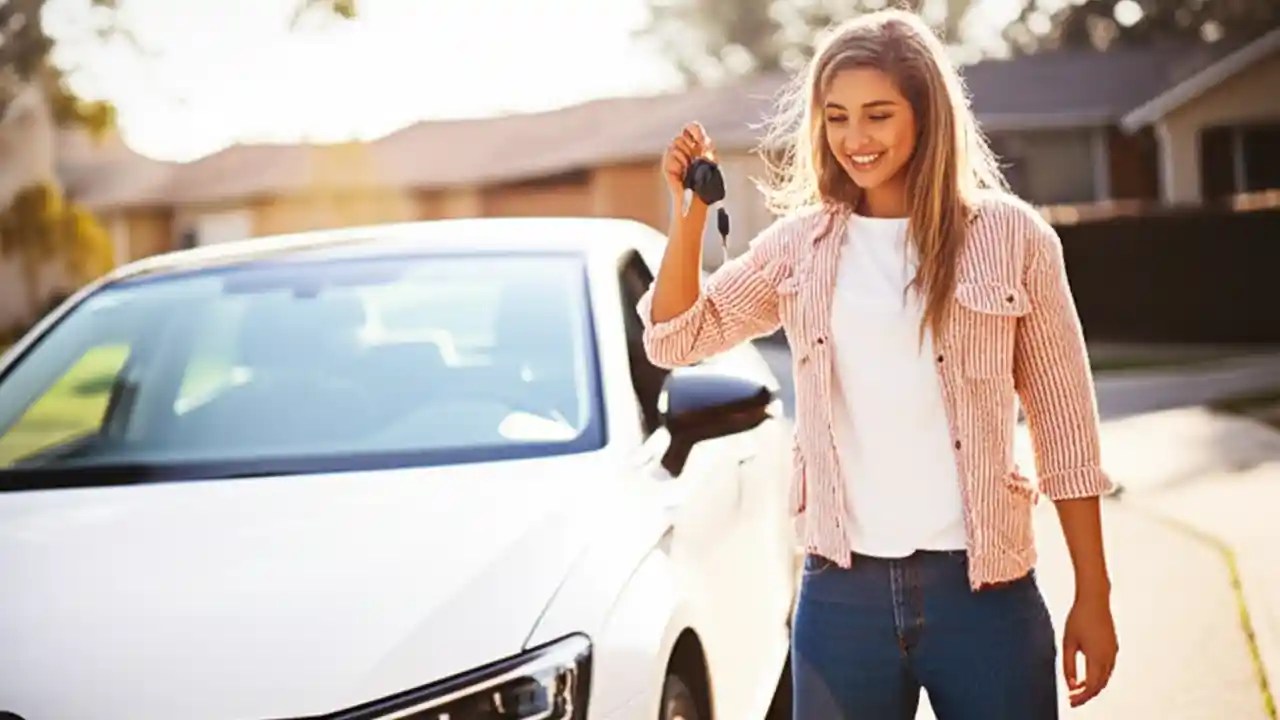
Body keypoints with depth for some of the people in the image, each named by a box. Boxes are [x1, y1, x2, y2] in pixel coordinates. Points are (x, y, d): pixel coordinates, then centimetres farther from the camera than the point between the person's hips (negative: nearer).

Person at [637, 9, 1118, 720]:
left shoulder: (1010, 235, -1)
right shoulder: (800, 243, 7)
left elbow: (1064, 427, 2)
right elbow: (676, 338, 11)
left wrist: (1093, 596, 1)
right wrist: (689, 214, -4)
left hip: (982, 587, -2)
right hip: (840, 590, 2)